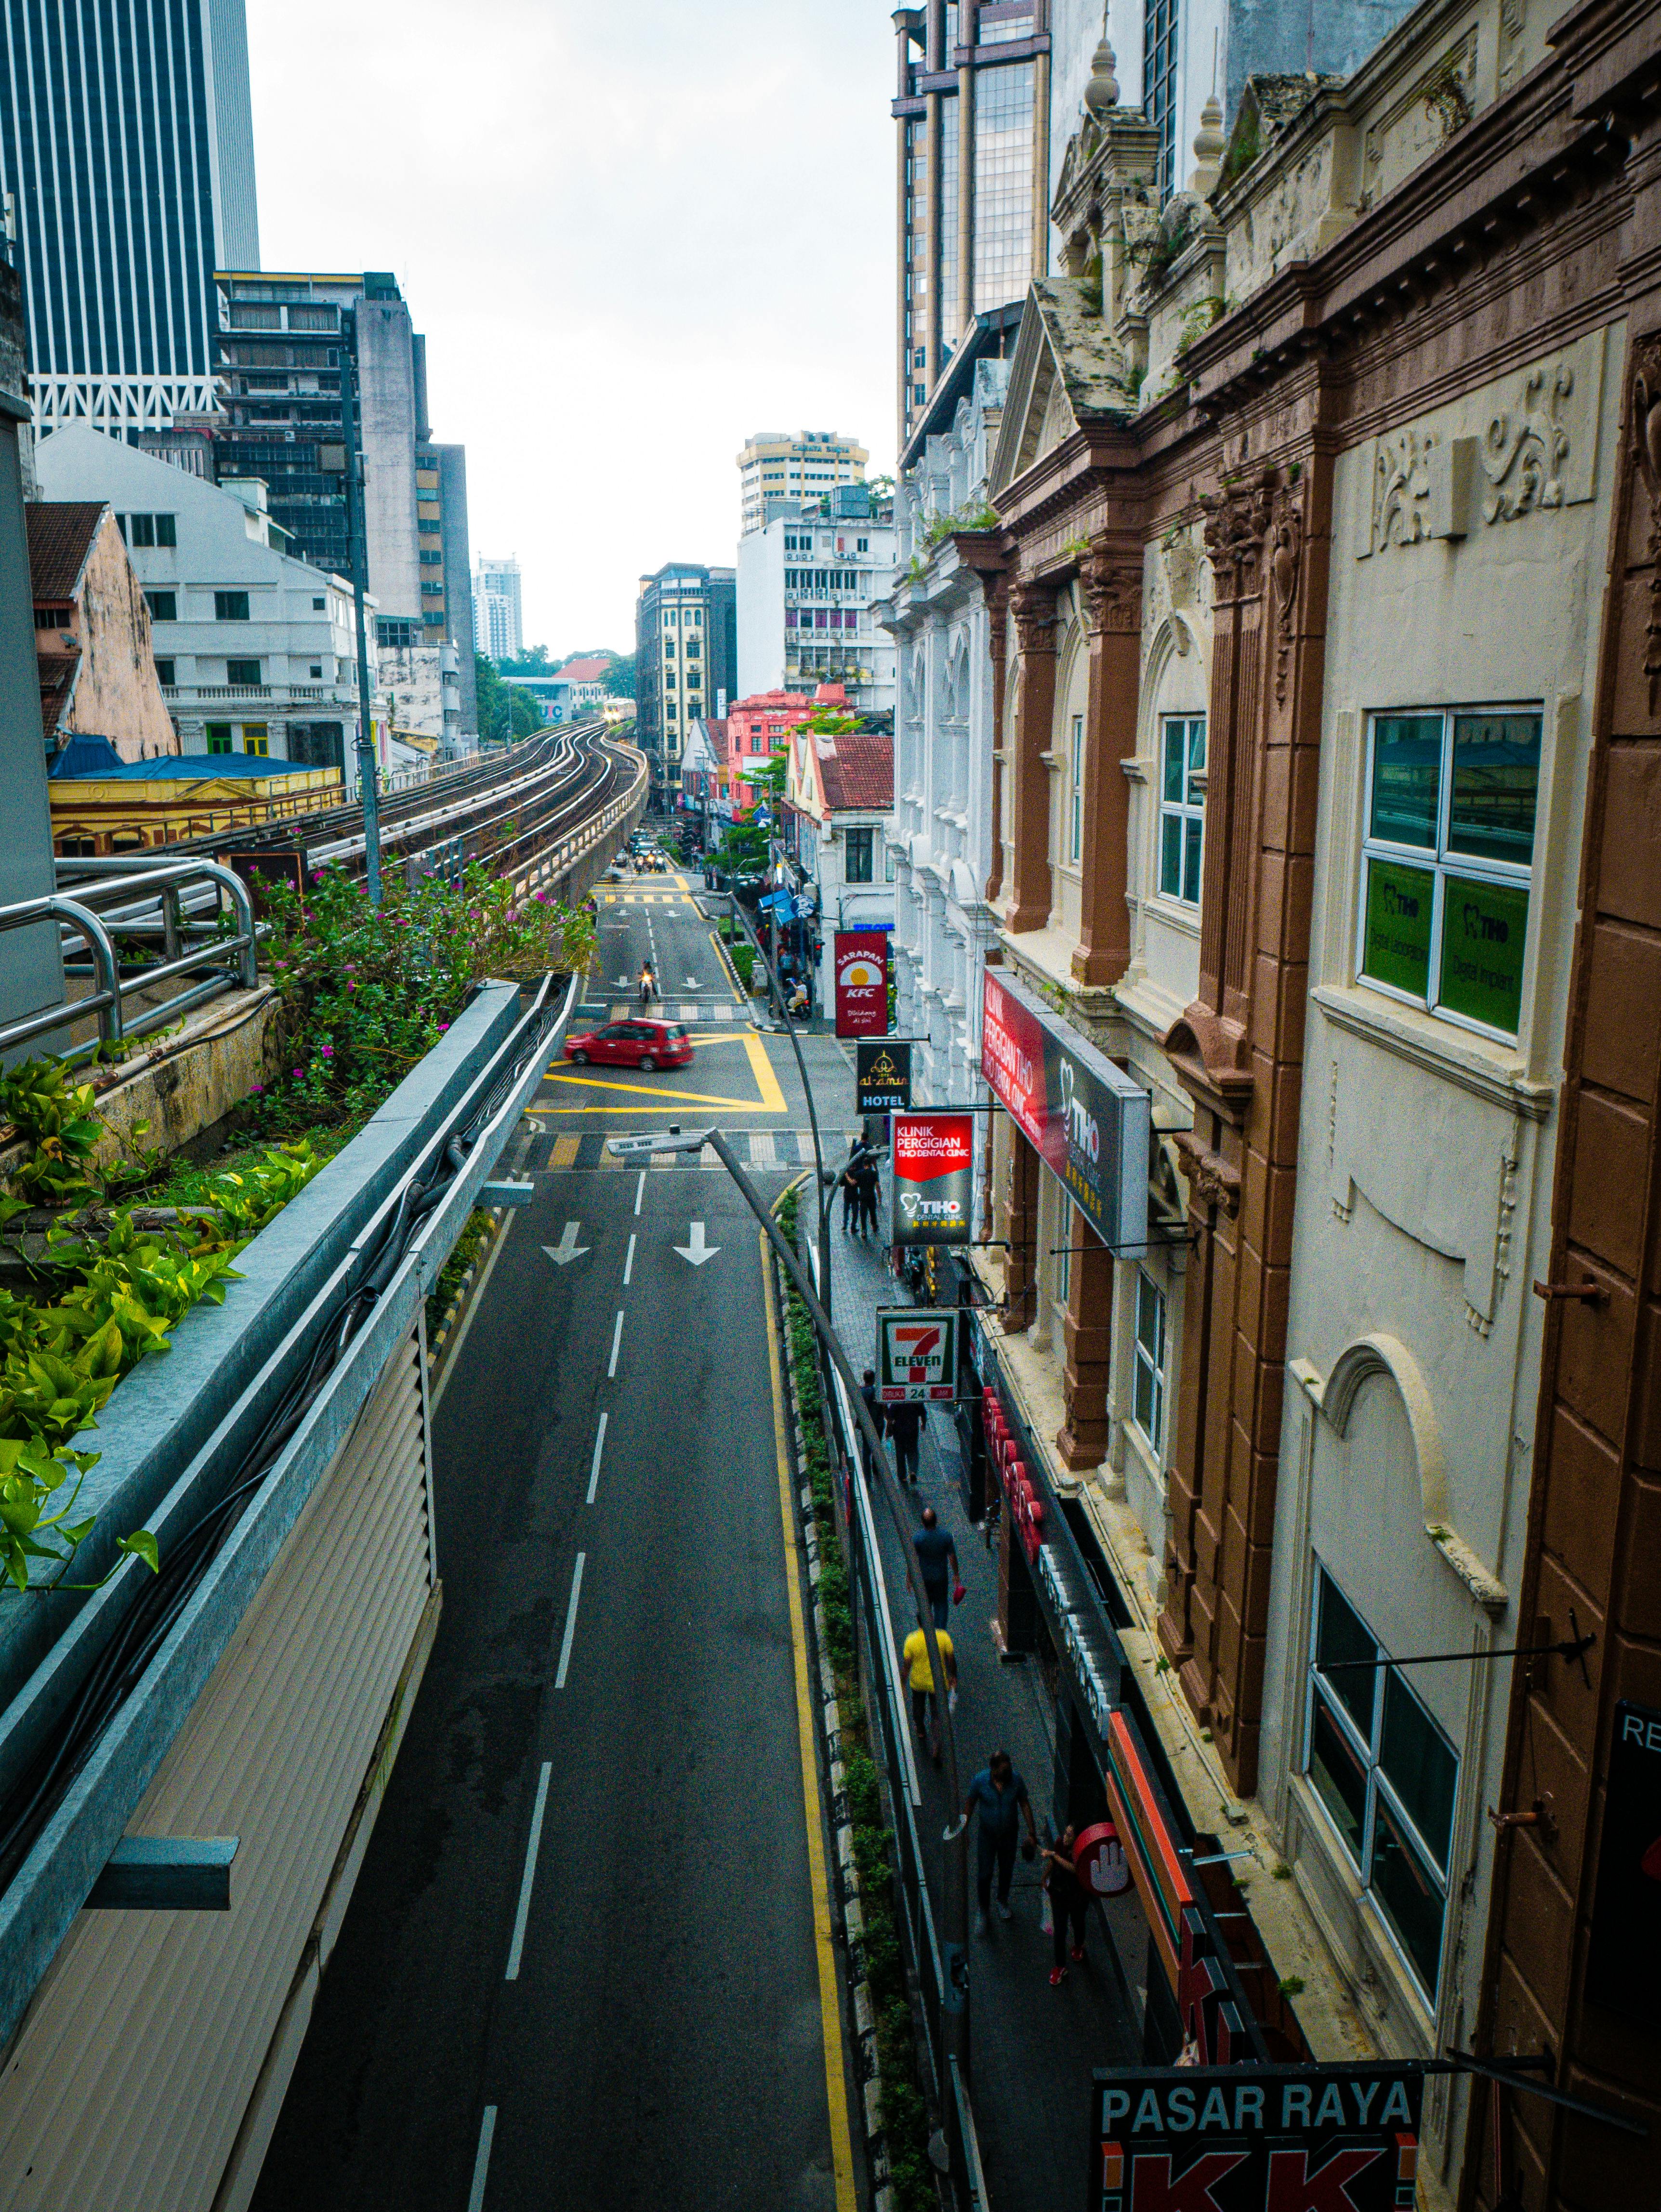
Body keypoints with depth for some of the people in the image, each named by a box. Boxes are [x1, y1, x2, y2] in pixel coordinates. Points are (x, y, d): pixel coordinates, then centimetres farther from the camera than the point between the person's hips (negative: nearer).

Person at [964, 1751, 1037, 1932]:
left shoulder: (1016, 1780, -20)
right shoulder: (980, 1781, -24)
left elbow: (1025, 1804, -6)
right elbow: (969, 1805, -9)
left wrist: (1032, 1832, -2)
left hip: (1010, 1834, 2)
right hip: (987, 1834, -2)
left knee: (1006, 1870, 20)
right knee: (984, 1874, 1)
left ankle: (1003, 1901, 48)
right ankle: (983, 1910, 26)